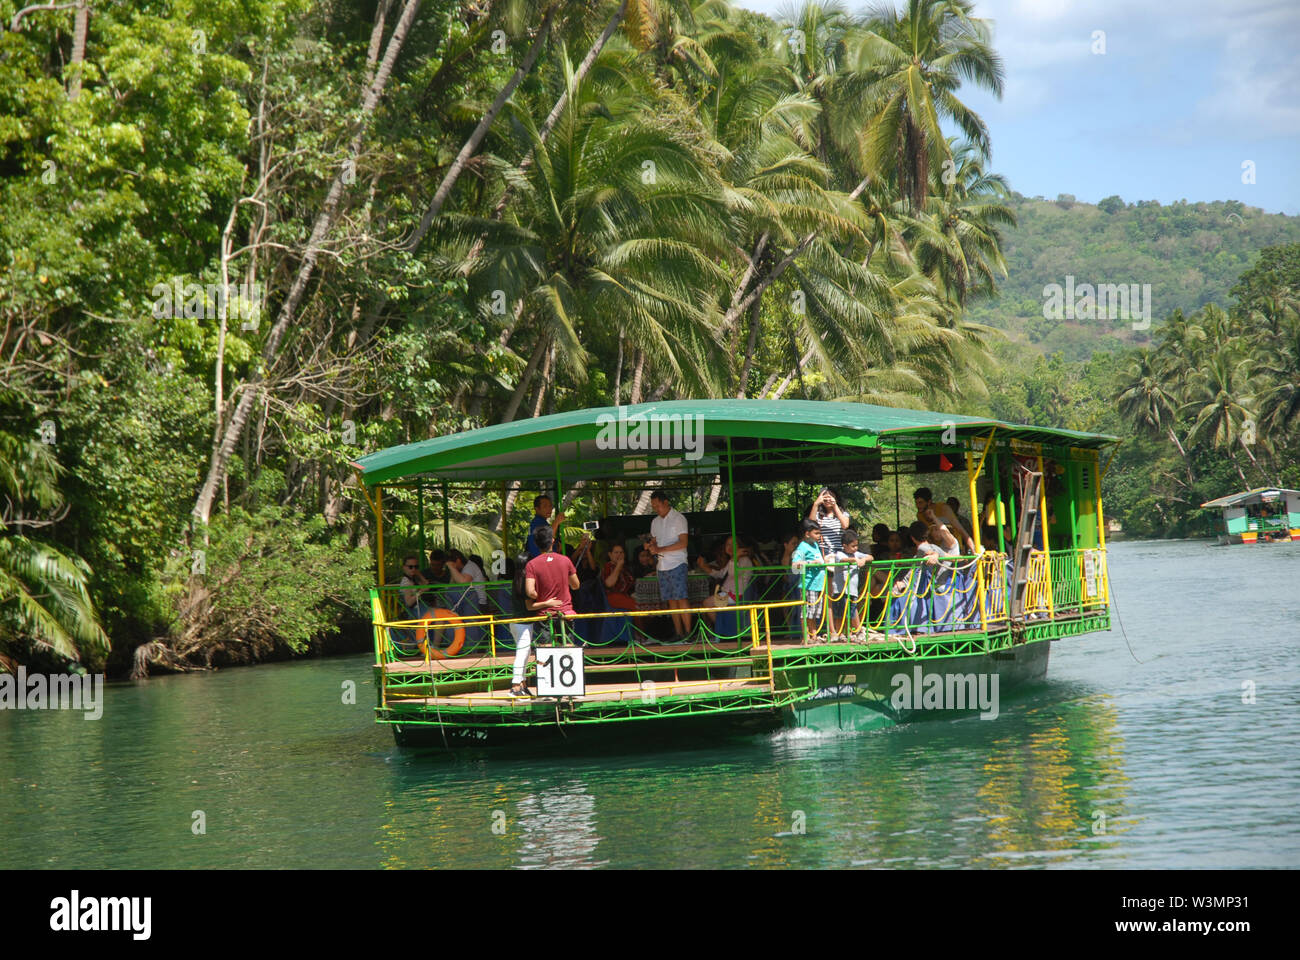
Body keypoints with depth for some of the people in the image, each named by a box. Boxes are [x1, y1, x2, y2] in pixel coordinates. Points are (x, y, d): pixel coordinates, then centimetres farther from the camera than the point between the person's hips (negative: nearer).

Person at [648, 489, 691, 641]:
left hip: (676, 564, -6)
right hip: (662, 566, 6)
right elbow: (654, 541, 23)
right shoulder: (655, 522, 17)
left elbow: (683, 543, -13)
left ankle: (687, 632, -11)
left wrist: (661, 549, -18)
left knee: (681, 599, -12)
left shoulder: (678, 519, -4)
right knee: (671, 600, 3)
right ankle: (678, 633, 4)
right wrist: (650, 545, -2)